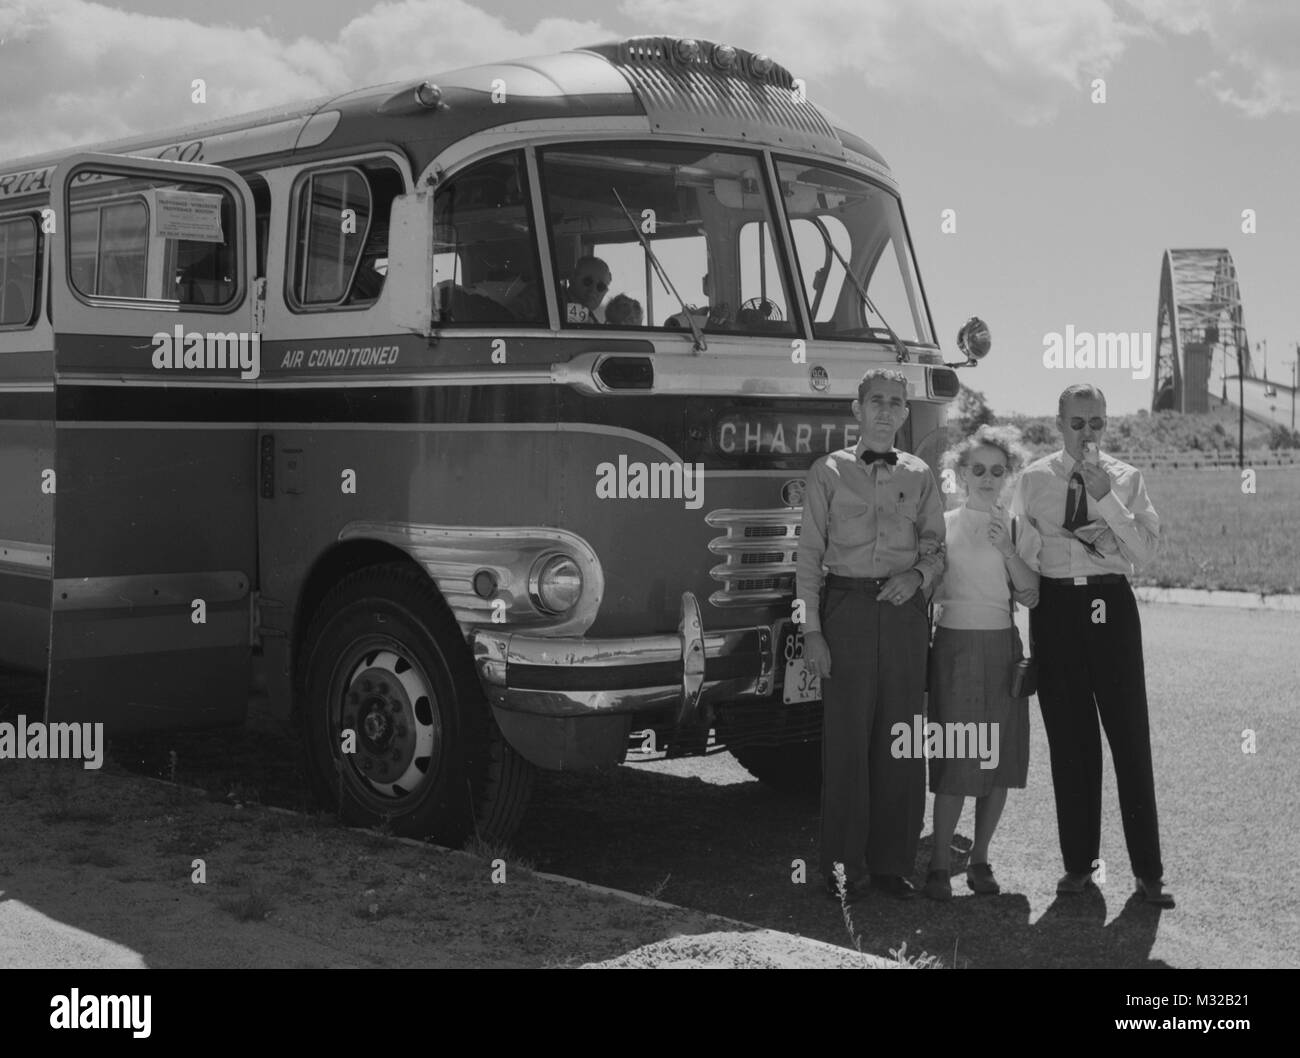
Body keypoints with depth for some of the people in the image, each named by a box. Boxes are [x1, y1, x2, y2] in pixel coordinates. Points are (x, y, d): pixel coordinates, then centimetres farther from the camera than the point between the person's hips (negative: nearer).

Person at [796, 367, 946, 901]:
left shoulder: (919, 476, 12)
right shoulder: (829, 472, 5)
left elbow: (935, 547, 13)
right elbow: (809, 554, 2)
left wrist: (917, 575, -10)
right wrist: (812, 630, -5)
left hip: (904, 611, 2)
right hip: (847, 607, -2)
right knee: (847, 737, -1)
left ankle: (894, 861, 13)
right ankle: (844, 866, 7)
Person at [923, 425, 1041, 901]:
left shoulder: (1019, 531, 7)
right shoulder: (942, 526, 5)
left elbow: (1032, 595, -3)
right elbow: (926, 590, 8)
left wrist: (1007, 550, -13)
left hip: (1002, 647, 2)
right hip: (954, 644, -2)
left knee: (999, 757, 3)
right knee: (955, 758, -6)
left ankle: (980, 859, 16)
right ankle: (939, 864, 3)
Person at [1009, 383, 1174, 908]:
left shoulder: (1126, 478, 5)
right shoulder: (1034, 480, 6)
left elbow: (1145, 551, -5)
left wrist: (1106, 498, -13)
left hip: (1111, 604, 0)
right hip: (1055, 605, 1)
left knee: (1130, 735, 0)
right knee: (1069, 740, 6)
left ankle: (1148, 870, 9)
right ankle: (1078, 863, 18)